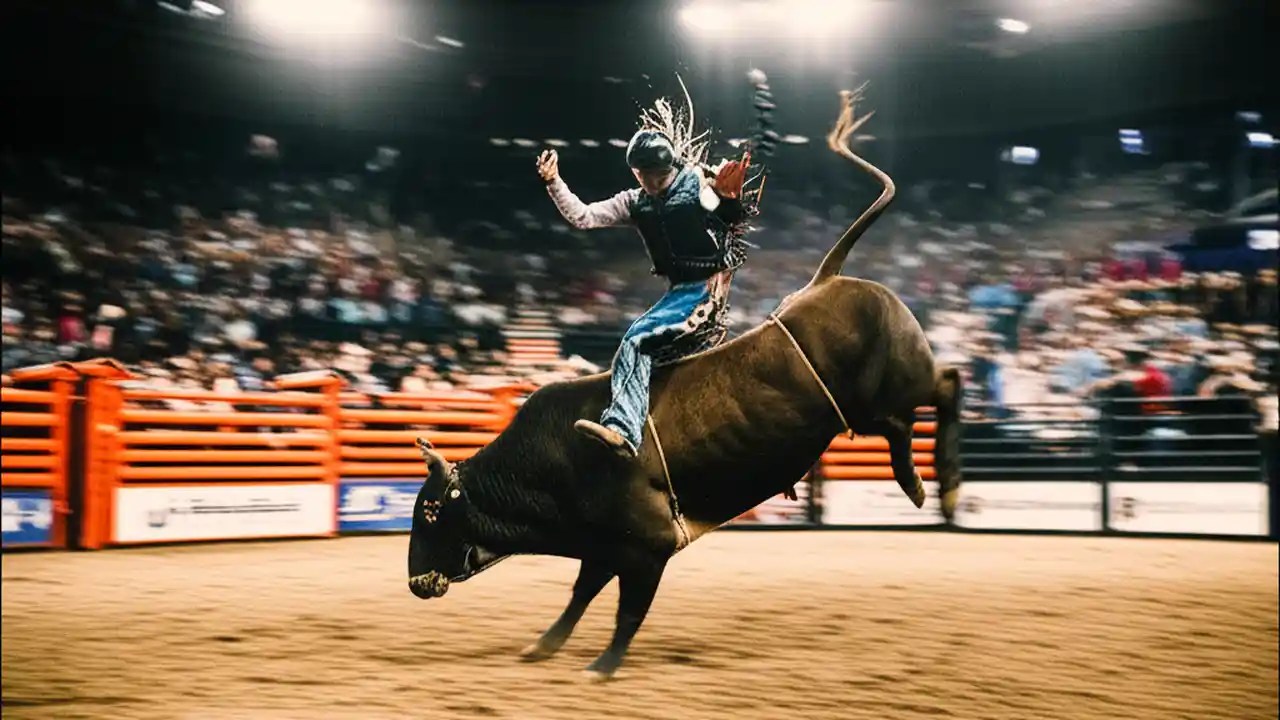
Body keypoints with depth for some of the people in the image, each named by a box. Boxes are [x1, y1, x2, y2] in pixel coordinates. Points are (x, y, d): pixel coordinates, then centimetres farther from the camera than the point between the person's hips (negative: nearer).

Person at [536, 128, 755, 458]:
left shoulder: (699, 183, -6)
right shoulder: (635, 202, 8)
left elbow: (734, 222, -13)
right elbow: (582, 217, 6)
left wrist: (731, 196, -35)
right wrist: (554, 183, -8)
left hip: (710, 286, -7)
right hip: (678, 290, 7)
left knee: (637, 339, -21)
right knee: (639, 349, -15)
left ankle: (620, 424, -27)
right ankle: (626, 433, -18)